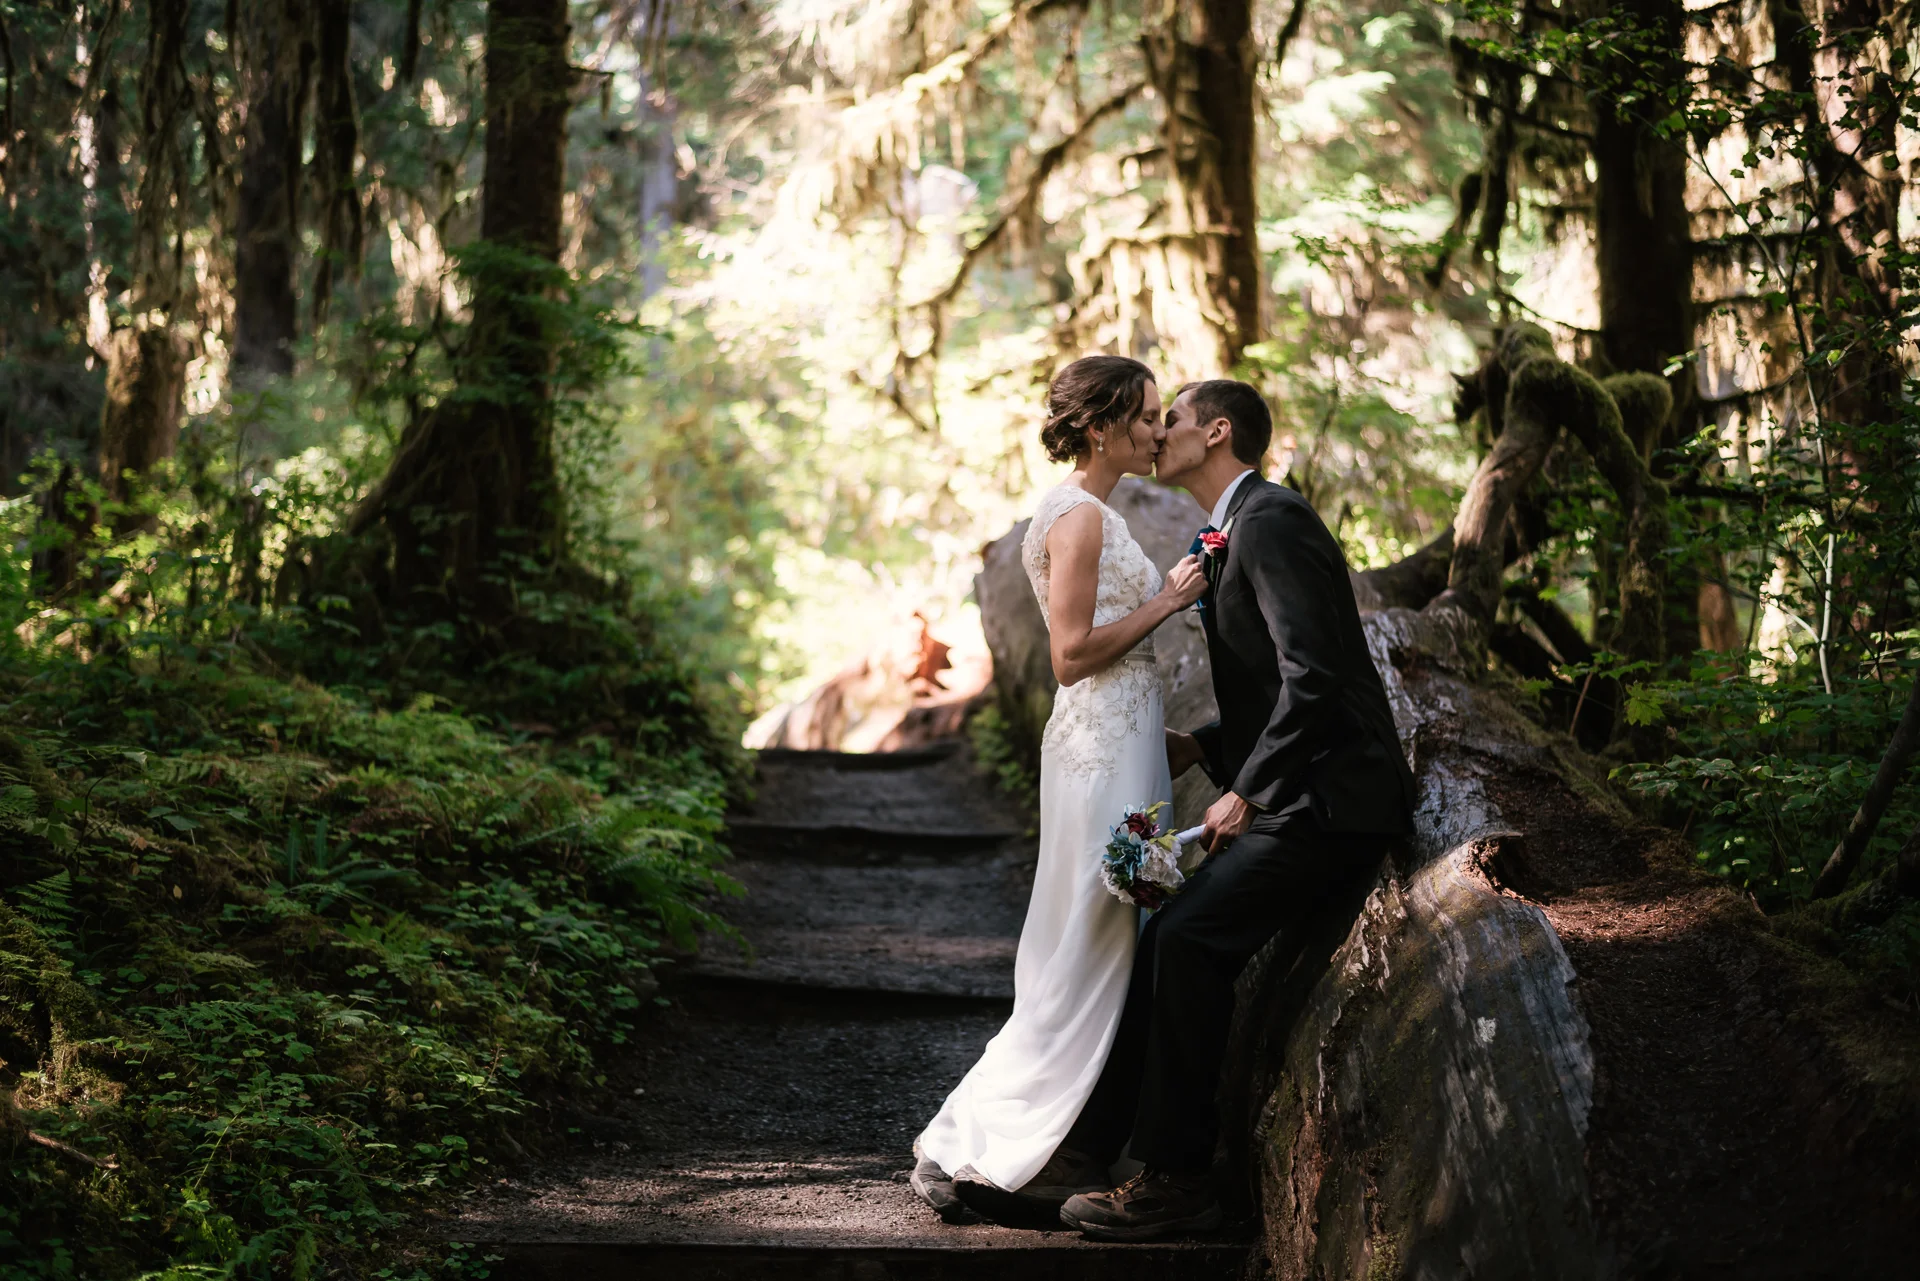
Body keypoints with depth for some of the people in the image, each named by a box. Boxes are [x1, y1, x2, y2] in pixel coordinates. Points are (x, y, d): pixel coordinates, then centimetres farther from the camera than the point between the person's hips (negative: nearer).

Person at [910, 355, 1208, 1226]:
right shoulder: (1080, 515, -13)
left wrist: (1162, 740, 18)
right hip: (1104, 752, -10)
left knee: (1108, 951, 11)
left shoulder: (1086, 514, 18)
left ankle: (1063, 1152, 14)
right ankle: (970, 1152, -4)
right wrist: (1165, 601, -12)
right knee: (1084, 956, -7)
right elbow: (1073, 653, -19)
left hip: (1115, 744, 10)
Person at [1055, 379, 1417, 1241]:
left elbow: (1312, 676, -22)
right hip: (1294, 796, 10)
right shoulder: (1235, 533, 19)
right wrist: (1203, 748, 13)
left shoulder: (1269, 522, -13)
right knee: (1169, 938, 8)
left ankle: (1176, 1178, -13)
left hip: (1328, 799, -10)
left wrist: (1247, 791, -18)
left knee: (1191, 941, -19)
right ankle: (1095, 1132, 17)